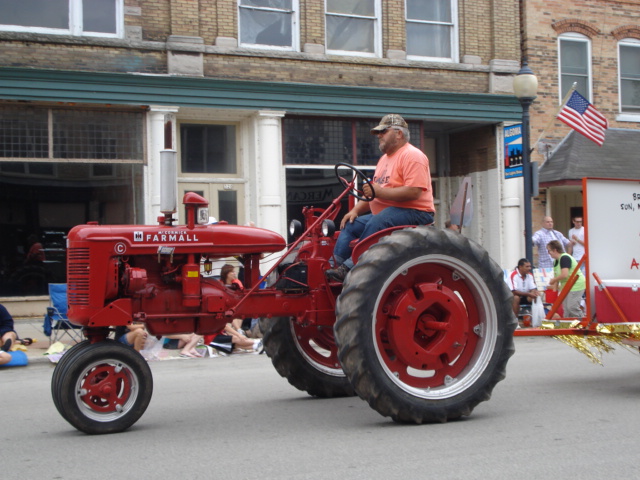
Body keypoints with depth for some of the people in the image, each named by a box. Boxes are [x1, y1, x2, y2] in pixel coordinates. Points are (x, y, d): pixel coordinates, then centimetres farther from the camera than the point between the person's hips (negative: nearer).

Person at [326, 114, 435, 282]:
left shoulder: (412, 156, -10)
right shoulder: (385, 158, 21)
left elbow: (413, 192, -23)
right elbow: (373, 193, 24)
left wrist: (379, 191, -21)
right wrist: (356, 210, 7)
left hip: (414, 212, -10)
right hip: (383, 214, 10)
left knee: (376, 223, -34)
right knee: (350, 225, -1)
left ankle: (350, 268, -33)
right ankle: (336, 267, -10)